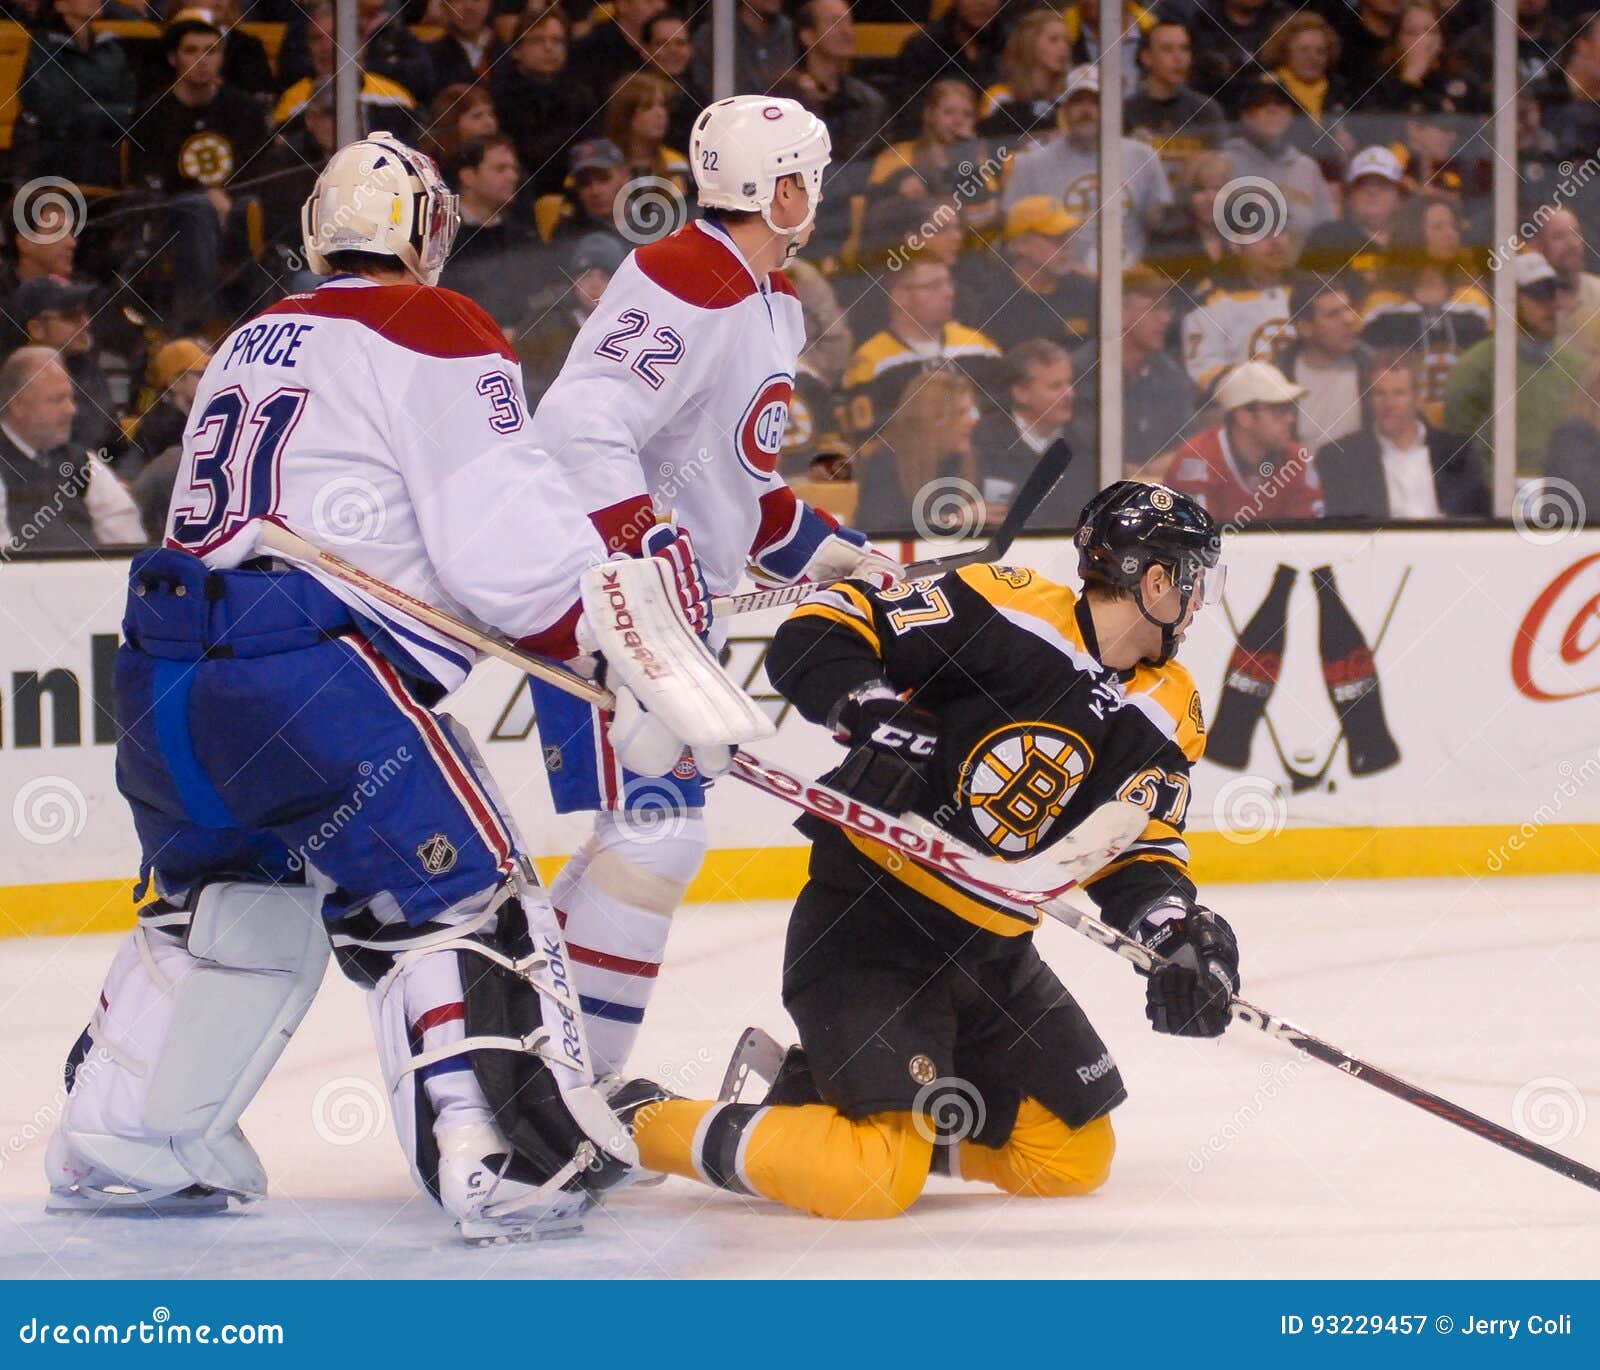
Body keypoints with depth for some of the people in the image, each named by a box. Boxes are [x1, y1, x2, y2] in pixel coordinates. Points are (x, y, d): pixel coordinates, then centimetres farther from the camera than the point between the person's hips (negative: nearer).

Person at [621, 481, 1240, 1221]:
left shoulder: (1167, 714, 6)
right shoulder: (1008, 613, -15)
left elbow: (1137, 856, 2)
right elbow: (813, 638, -15)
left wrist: (1180, 932, -18)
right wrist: (875, 717, -31)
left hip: (991, 952, 8)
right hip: (865, 929, -8)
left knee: (1074, 1158, 10)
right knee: (872, 1182, -22)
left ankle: (817, 1084, 21)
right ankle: (648, 1126, -2)